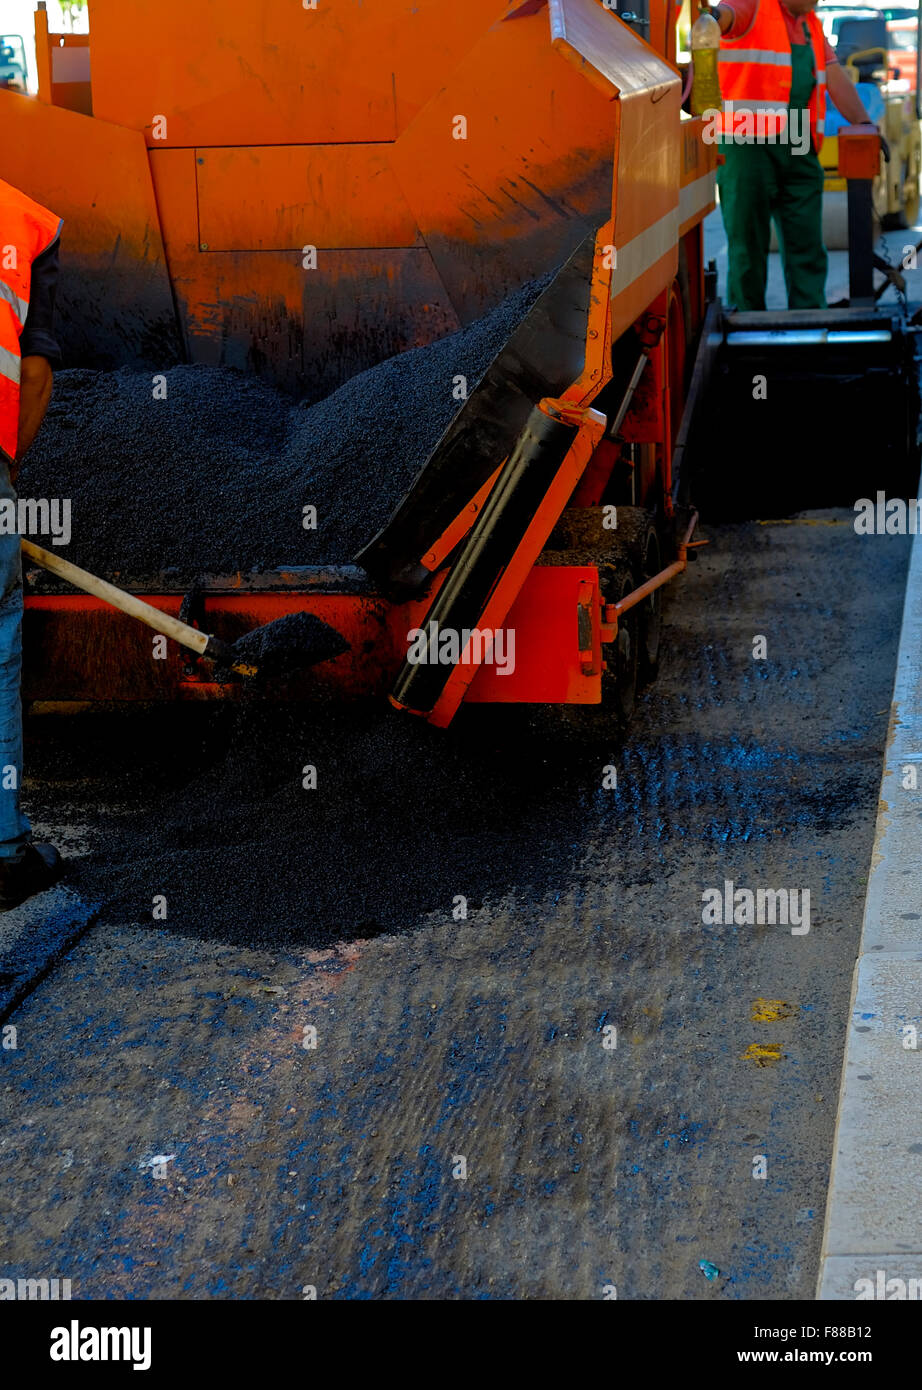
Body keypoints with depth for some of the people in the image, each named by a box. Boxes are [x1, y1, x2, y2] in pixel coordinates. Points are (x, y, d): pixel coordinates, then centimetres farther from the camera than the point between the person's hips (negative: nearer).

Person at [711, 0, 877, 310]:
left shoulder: (812, 26, 20)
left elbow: (835, 78, 18)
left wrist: (864, 124, 7)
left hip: (798, 150, 6)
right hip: (746, 144, -6)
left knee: (806, 242, 2)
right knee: (748, 242, -2)